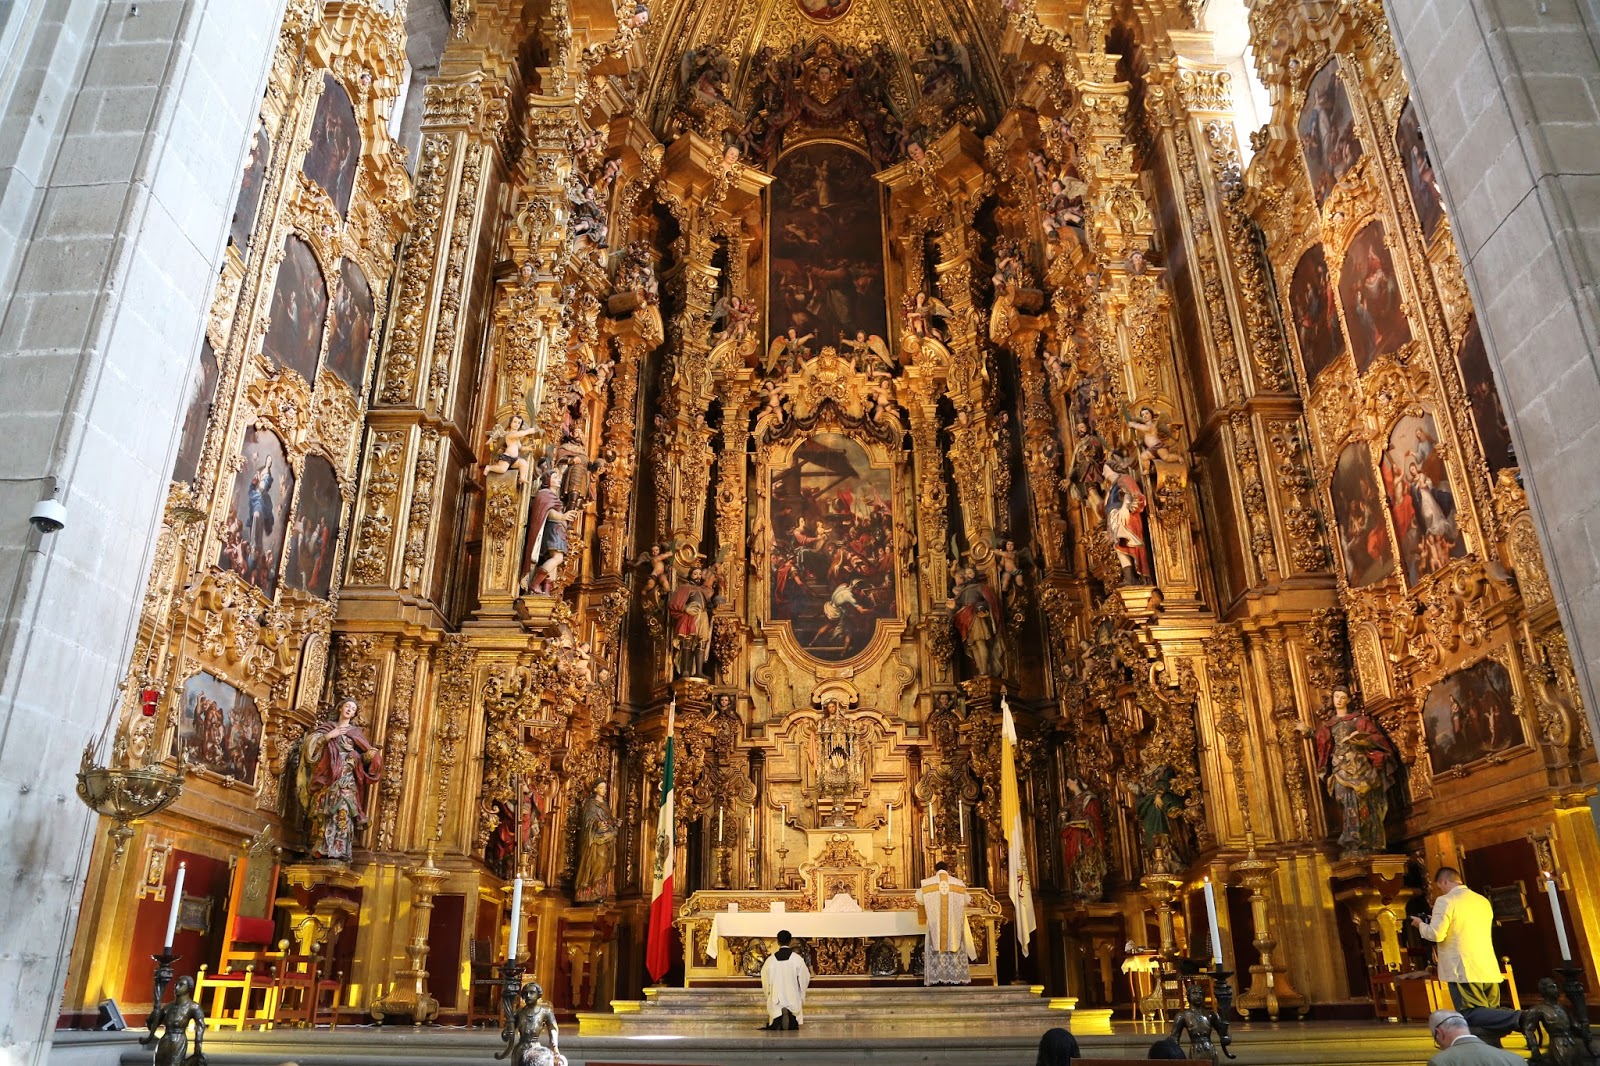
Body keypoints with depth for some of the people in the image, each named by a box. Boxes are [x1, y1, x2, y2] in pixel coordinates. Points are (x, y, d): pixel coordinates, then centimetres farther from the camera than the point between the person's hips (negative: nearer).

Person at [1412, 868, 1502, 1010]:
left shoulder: (1445, 901, -7)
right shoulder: (1483, 901, 15)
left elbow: (1436, 934, -14)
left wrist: (1420, 924, 5)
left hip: (1464, 972, -7)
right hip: (1489, 972, 7)